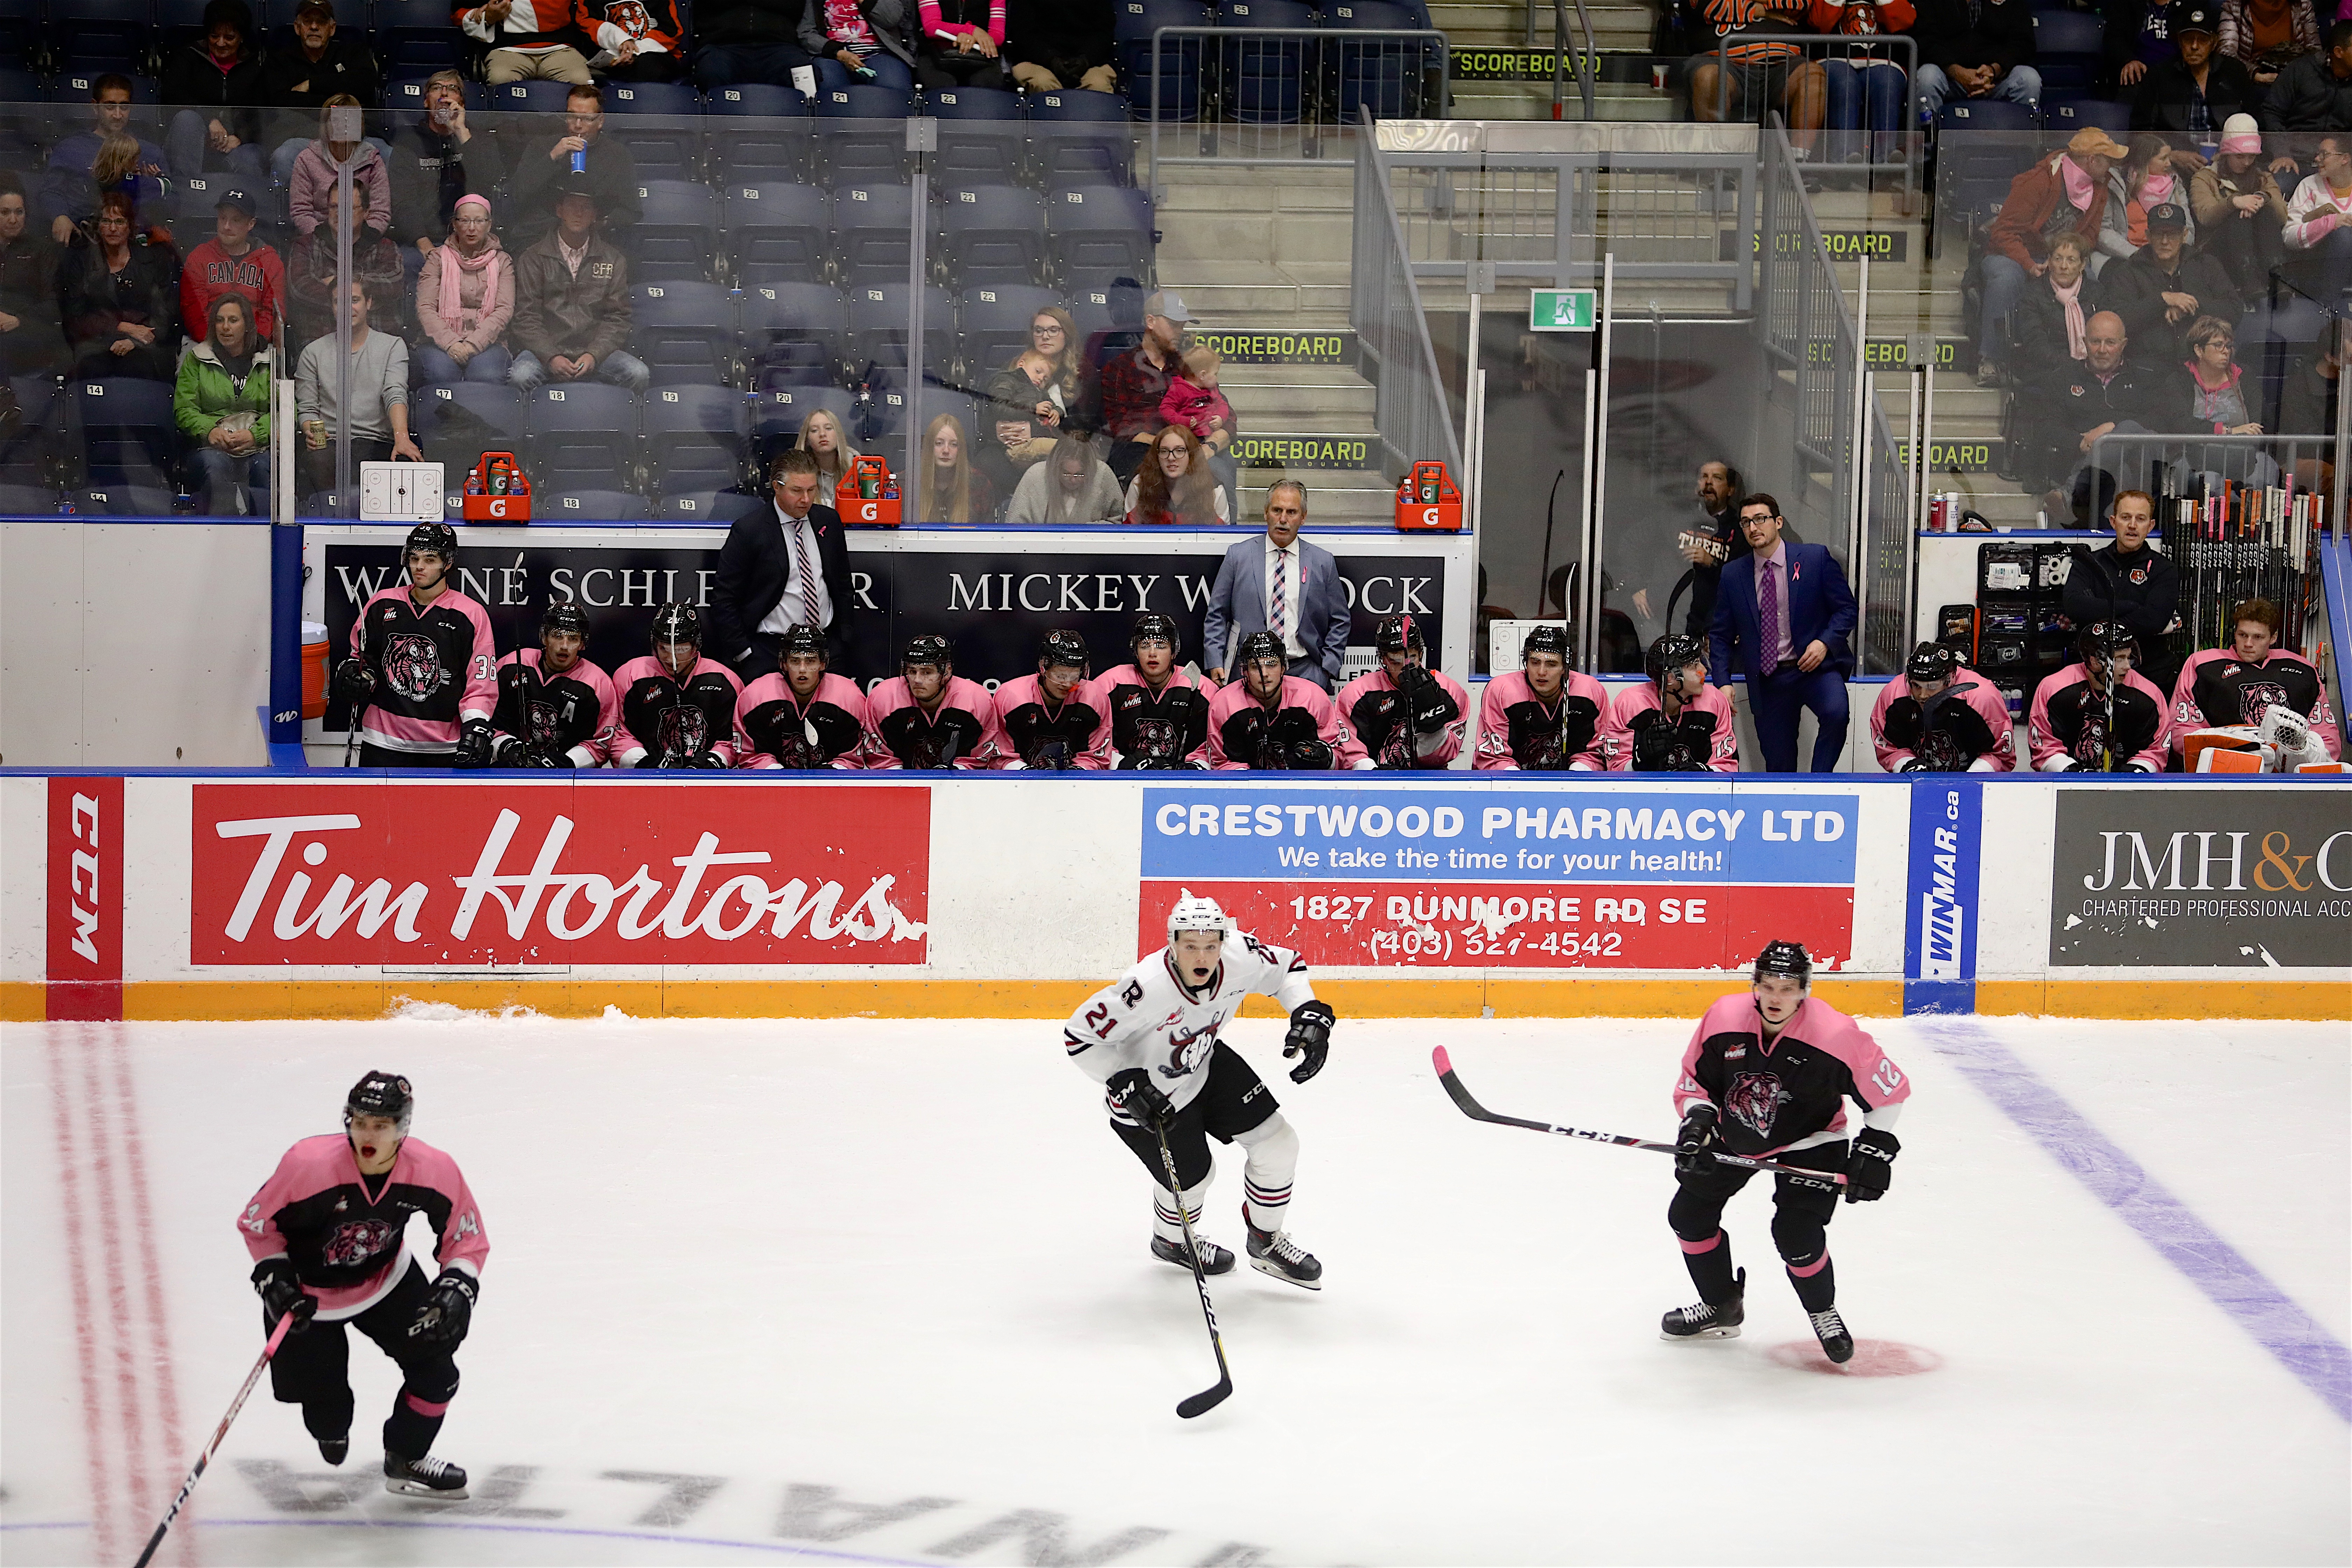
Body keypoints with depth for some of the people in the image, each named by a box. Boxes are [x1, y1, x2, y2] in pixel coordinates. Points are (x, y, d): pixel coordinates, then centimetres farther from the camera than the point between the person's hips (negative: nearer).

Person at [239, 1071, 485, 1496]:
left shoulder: (435, 1171, -25)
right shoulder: (308, 1165, -33)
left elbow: (468, 1239, -9)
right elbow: (257, 1223, -16)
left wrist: (457, 1288, -24)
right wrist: (274, 1277, -25)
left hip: (386, 1279, 3)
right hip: (308, 1289, -3)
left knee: (435, 1365, -6)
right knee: (325, 1406, 1)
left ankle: (406, 1459, 20)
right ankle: (333, 1429, 42)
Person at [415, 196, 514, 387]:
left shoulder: (501, 261, 13)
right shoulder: (438, 258, 12)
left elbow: (505, 310, 0)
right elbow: (425, 308, 0)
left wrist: (474, 344, -16)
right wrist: (451, 343, -17)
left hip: (486, 342, 0)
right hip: (442, 341, 0)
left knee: (486, 375, -34)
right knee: (441, 372, -35)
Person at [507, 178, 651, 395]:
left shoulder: (613, 261, 12)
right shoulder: (533, 259, 7)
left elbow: (619, 318, 7)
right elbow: (526, 318, 1)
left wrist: (594, 355, -11)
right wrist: (551, 357, -16)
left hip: (596, 349, 2)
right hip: (545, 350, -2)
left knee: (639, 375, -25)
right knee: (522, 375, -35)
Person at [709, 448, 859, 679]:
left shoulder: (829, 520, 9)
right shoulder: (748, 530, -7)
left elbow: (843, 585, 18)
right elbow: (724, 599, -5)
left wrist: (846, 641, 13)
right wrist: (743, 654, -9)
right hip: (769, 651, -4)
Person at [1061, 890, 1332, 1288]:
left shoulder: (1241, 957, -24)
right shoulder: (1147, 990, -40)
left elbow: (1287, 967, -2)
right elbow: (1080, 1036, -29)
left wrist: (1309, 1016, -17)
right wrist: (1127, 1084, -35)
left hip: (1207, 1067, 6)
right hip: (1149, 1096, -6)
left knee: (1278, 1144, 3)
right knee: (1193, 1178, 8)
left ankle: (1266, 1240, 29)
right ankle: (1170, 1241, 45)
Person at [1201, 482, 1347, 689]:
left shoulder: (1323, 562, 10)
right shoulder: (1238, 557, 9)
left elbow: (1340, 622, 14)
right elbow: (1217, 616, 10)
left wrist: (1328, 670, 3)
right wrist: (1216, 664, 0)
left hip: (1304, 671, 1)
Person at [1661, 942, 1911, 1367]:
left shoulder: (1836, 1036, -29)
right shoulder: (1724, 1018, -19)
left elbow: (1891, 1090, -17)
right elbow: (1696, 1077, -2)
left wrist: (1874, 1153, -18)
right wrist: (1696, 1122, -18)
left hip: (1808, 1143, -5)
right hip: (1735, 1136, 5)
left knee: (1796, 1233, -19)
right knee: (1689, 1213, 6)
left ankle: (1824, 1313, 10)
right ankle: (1721, 1307, 27)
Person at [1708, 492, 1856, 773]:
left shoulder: (1816, 558, 0)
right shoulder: (1733, 576, 7)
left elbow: (1846, 609, 2)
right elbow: (1721, 634, 11)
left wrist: (1824, 642, -15)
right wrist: (1723, 683, -2)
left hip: (1814, 668, -3)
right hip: (1768, 681, 3)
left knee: (1835, 712, -32)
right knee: (1778, 764, 2)